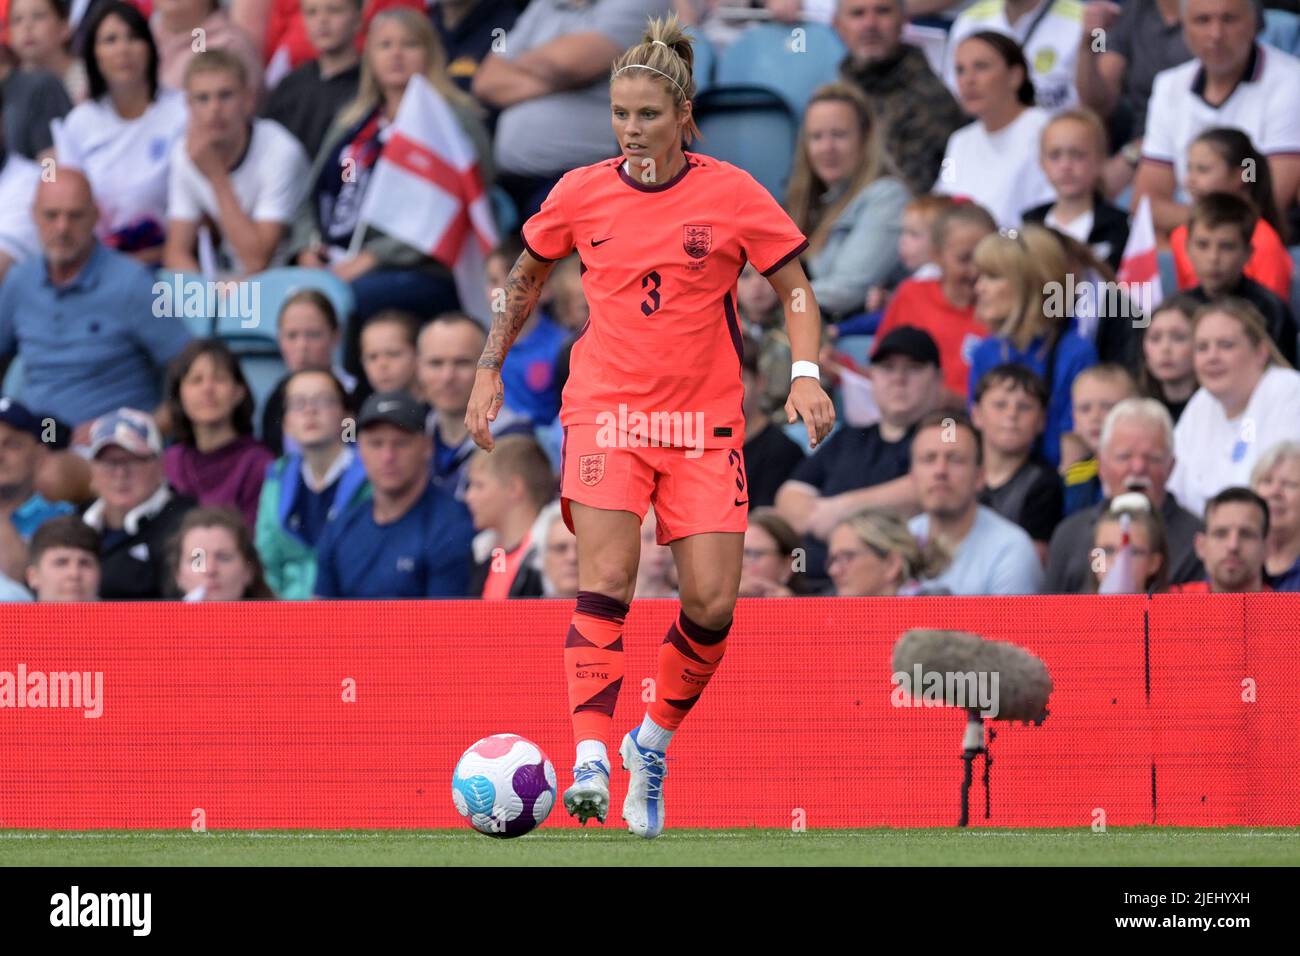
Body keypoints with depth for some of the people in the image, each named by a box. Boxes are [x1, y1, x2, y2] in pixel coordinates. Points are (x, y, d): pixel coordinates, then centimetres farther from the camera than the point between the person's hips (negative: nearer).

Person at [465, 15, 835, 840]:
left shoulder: (731, 194, -4)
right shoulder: (582, 194, 1)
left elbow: (797, 289, 3)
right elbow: (527, 277, 18)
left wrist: (806, 375, -12)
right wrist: (490, 369, 14)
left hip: (705, 422, 0)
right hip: (606, 408, 0)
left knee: (713, 604, -6)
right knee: (607, 577, -20)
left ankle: (656, 741, 19)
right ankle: (591, 760, -25)